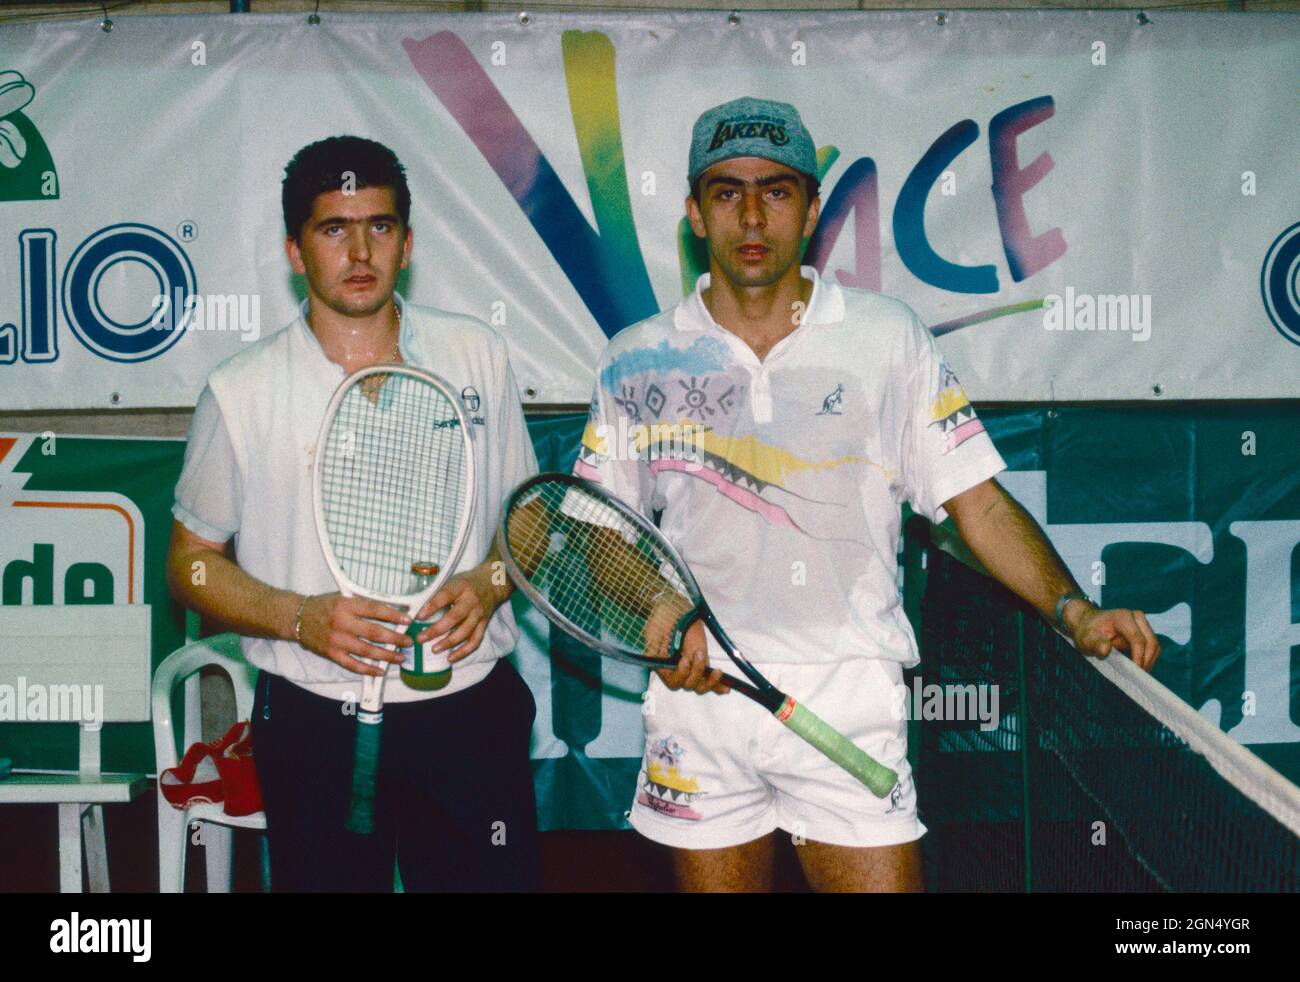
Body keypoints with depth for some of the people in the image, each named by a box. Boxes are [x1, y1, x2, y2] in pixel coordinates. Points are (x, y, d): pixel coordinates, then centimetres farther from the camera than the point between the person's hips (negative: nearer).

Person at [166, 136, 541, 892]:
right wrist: (301, 618, -13)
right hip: (315, 728, -1)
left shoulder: (478, 356, 4)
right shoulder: (240, 394, -1)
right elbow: (192, 564, 4)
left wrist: (487, 584, -10)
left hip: (471, 712, 1)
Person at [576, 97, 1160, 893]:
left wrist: (1075, 612, -13)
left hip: (851, 708, -1)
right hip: (699, 703, 1)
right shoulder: (638, 363, 5)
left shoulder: (890, 338, 3)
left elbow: (977, 503, 1)